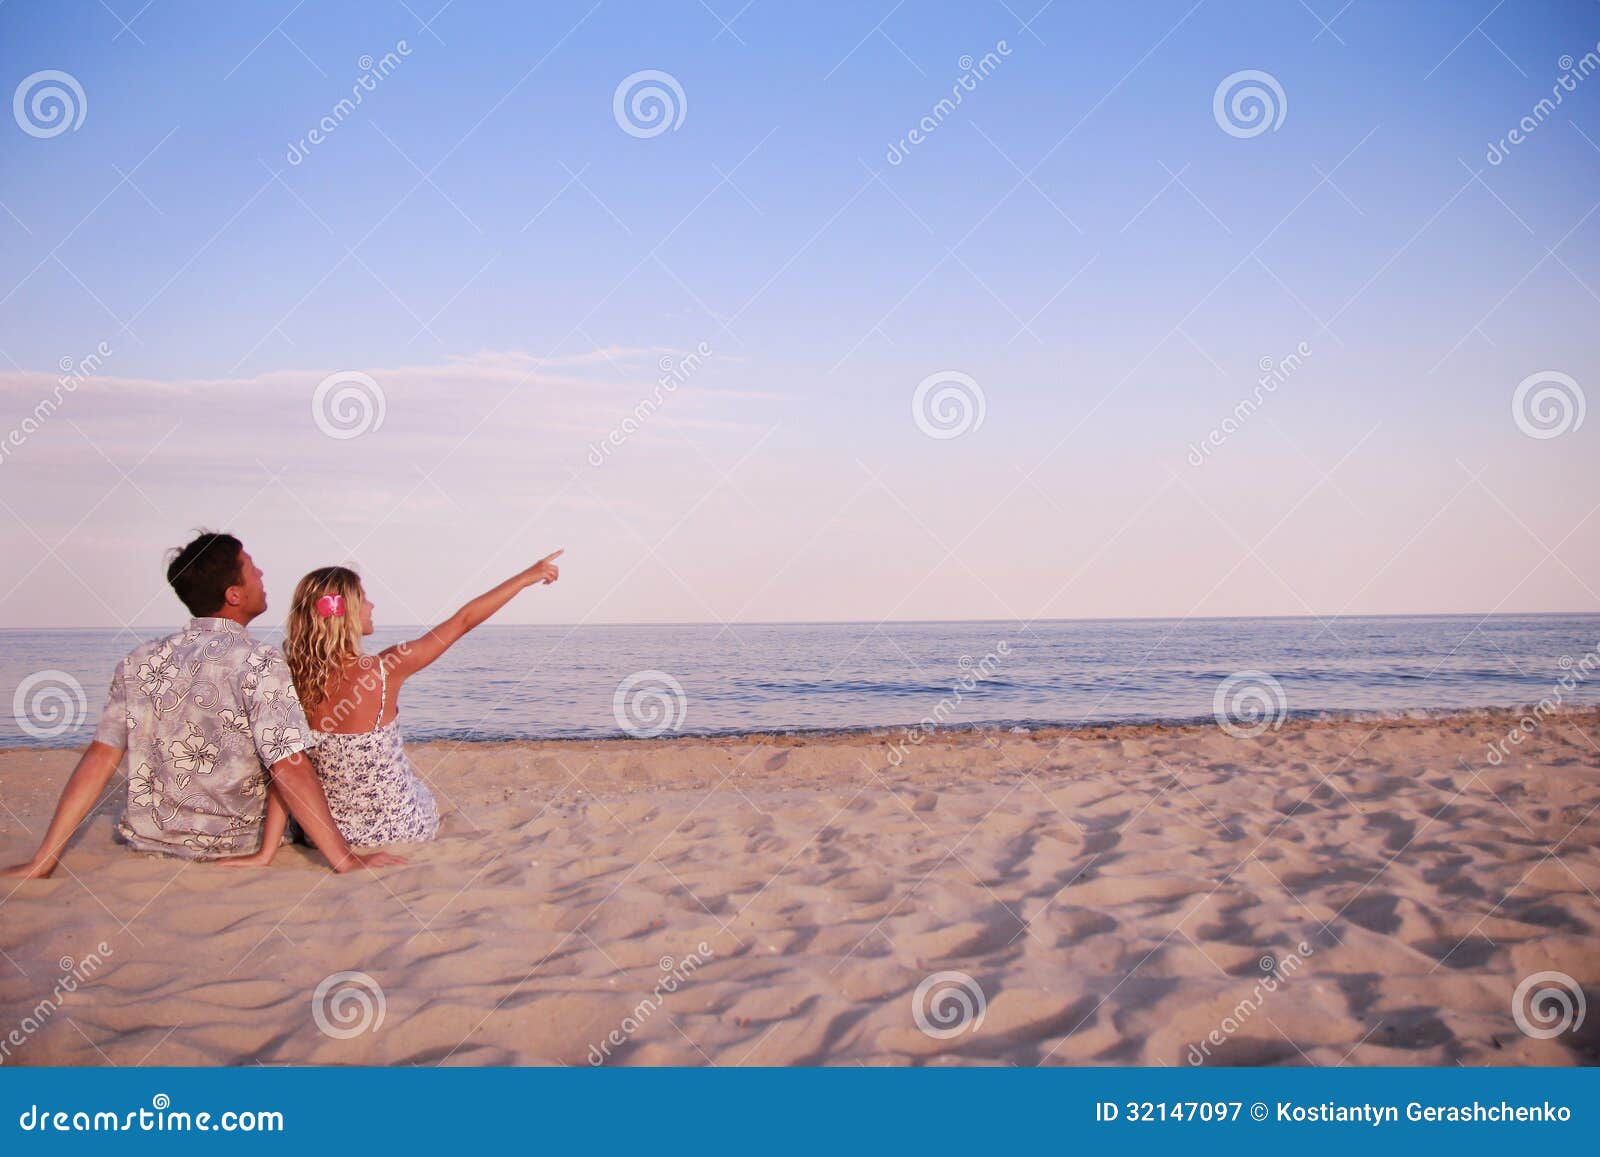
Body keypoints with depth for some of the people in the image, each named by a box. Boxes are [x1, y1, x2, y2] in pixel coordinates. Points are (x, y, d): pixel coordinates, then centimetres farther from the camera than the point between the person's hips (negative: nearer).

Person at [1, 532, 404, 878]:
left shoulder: (139, 662, 0)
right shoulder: (260, 664, -17)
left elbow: (99, 760, -3)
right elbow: (290, 769, -24)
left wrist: (42, 862, -1)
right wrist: (345, 860, -22)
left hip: (145, 842, 5)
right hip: (232, 851, -5)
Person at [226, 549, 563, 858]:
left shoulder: (295, 683, -12)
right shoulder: (384, 671, -20)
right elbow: (464, 620, -11)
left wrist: (266, 852, -13)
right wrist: (527, 576, -1)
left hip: (333, 832, 2)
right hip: (405, 829, -2)